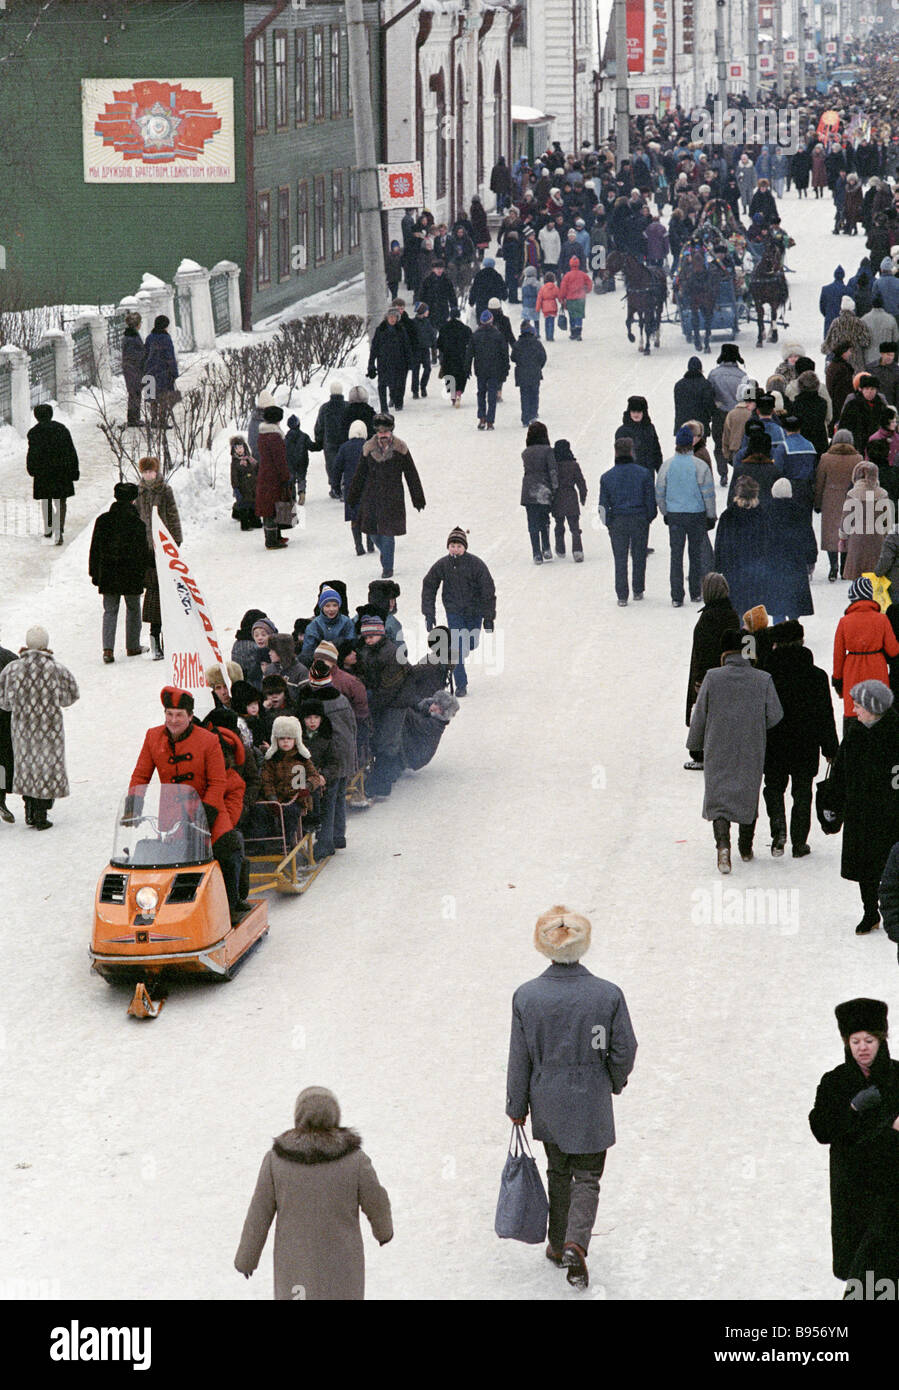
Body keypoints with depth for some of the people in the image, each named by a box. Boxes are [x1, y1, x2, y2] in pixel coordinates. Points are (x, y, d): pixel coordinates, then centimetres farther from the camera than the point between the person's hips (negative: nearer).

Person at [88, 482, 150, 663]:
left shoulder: (103, 520, -2)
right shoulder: (137, 523, -12)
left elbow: (95, 549, 4)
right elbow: (143, 552, -8)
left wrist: (94, 573, 12)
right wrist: (143, 571, 5)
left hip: (108, 574, 2)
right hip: (131, 576, -2)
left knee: (110, 611, 7)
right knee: (133, 609, 16)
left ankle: (108, 649, -8)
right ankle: (132, 646, 25)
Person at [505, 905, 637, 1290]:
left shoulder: (526, 997, -15)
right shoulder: (608, 995, -17)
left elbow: (519, 1060, -6)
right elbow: (624, 1051, -8)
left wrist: (516, 1107, 6)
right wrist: (616, 1082, 13)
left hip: (548, 1103, 2)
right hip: (591, 1103, -2)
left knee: (558, 1172, 22)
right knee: (587, 1177, 11)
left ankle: (558, 1244, 31)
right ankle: (575, 1244, -9)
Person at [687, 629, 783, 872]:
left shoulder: (713, 678, -10)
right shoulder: (763, 680, -7)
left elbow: (699, 716, -3)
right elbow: (775, 715, -5)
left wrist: (694, 743, 12)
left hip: (718, 751, -2)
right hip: (752, 751, 2)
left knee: (718, 797, 3)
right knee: (749, 795, 18)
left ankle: (723, 842, -20)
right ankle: (746, 847, 29)